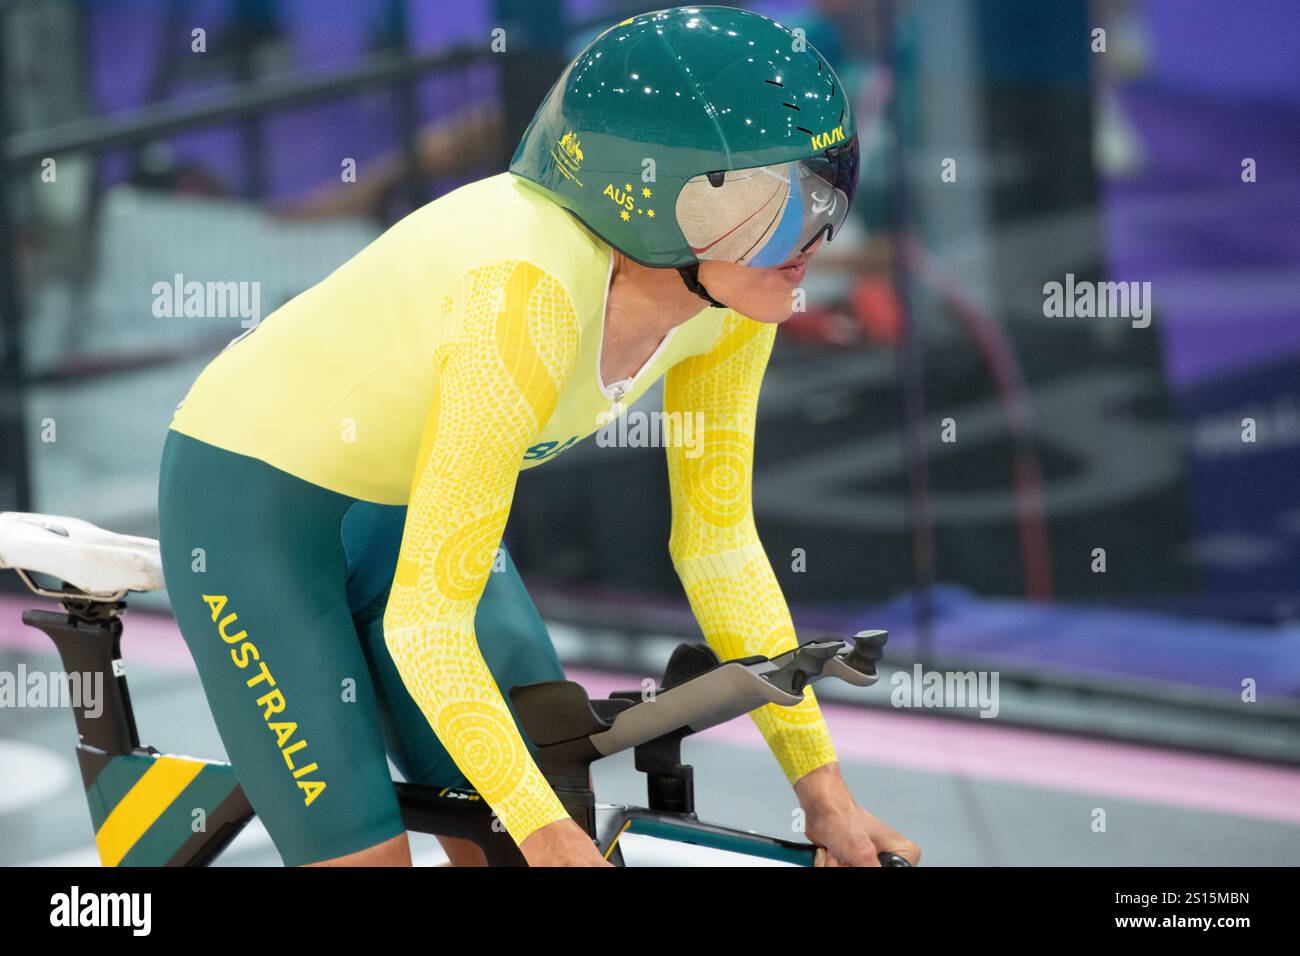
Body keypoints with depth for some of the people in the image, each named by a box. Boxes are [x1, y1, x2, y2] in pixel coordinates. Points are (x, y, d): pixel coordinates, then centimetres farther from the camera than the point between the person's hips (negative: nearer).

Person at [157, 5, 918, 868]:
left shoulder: (731, 294, -16)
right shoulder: (529, 300, -37)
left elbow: (718, 543, -3)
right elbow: (425, 624, -33)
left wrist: (823, 788, -5)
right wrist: (550, 833, -32)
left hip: (397, 506, 7)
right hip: (256, 502, -7)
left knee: (506, 845, 2)